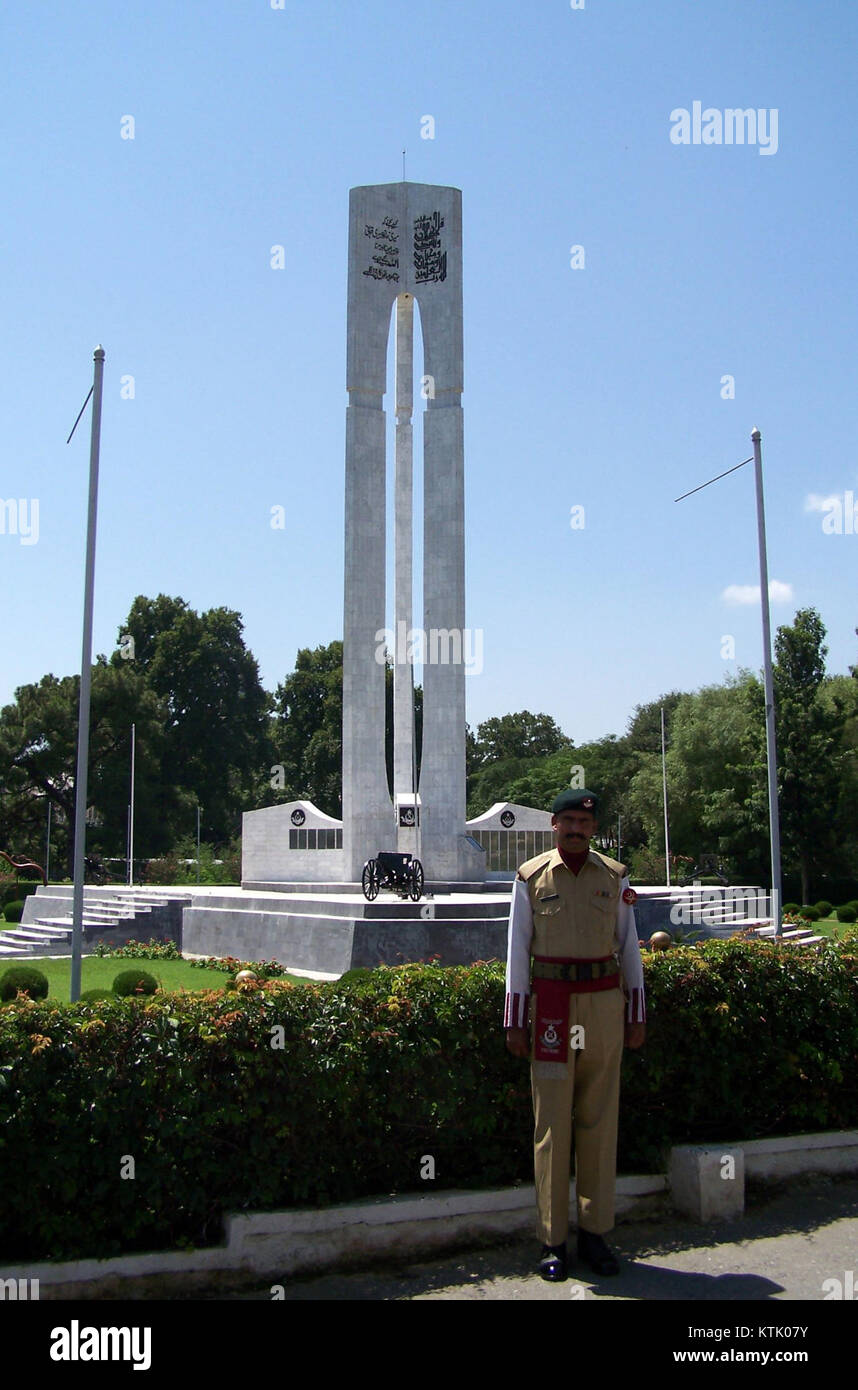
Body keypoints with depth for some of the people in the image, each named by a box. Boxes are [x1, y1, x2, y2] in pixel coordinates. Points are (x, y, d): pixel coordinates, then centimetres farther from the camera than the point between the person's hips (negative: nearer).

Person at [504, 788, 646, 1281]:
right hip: (551, 1006, -2)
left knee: (601, 1121, 6)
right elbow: (518, 952, 2)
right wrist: (515, 1021, -1)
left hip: (605, 1004, 2)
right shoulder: (531, 878, 2)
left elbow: (629, 947, 9)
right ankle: (554, 1240, 10)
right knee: (552, 1124, 1)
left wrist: (636, 1015, 6)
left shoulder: (615, 877, 6)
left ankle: (595, 1233, 18)